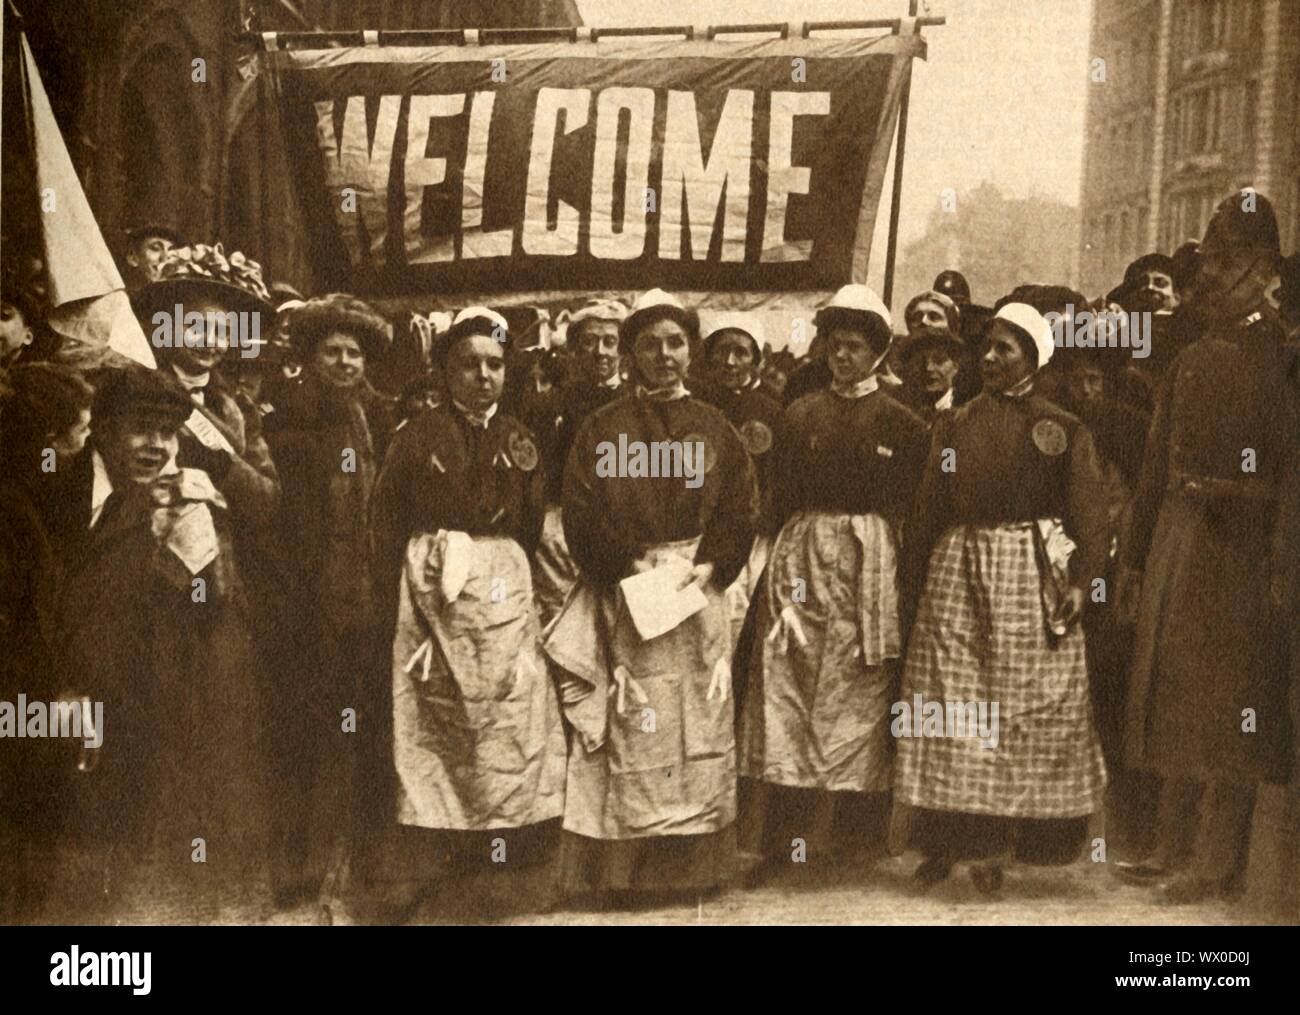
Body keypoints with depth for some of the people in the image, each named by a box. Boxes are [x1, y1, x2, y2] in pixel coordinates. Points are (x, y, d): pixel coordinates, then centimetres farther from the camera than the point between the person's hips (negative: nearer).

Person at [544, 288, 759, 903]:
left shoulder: (717, 430, 12)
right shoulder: (602, 430, 7)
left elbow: (741, 512, 7)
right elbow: (581, 515, -1)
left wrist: (706, 568, -8)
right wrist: (633, 568, -12)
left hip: (699, 599, 2)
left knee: (699, 737, 2)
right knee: (628, 739, -4)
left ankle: (695, 867, 12)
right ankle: (620, 870, 4)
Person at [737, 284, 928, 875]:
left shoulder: (900, 422, 5)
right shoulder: (801, 415, 12)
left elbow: (911, 504, 3)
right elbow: (780, 496, 10)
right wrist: (788, 554, -1)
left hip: (870, 561, -2)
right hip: (803, 555, 2)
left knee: (858, 693, -2)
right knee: (791, 685, -3)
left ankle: (860, 831, 7)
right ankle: (786, 832, 2)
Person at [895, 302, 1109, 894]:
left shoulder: (1063, 430, 4)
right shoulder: (955, 426, 12)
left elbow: (1089, 514, -2)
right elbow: (928, 511, 11)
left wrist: (1080, 582, -13)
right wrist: (914, 584, 5)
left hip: (1031, 575, -2)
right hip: (958, 572, 2)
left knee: (1028, 709, 0)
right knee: (951, 707, -1)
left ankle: (995, 844, 10)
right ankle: (952, 840, 6)